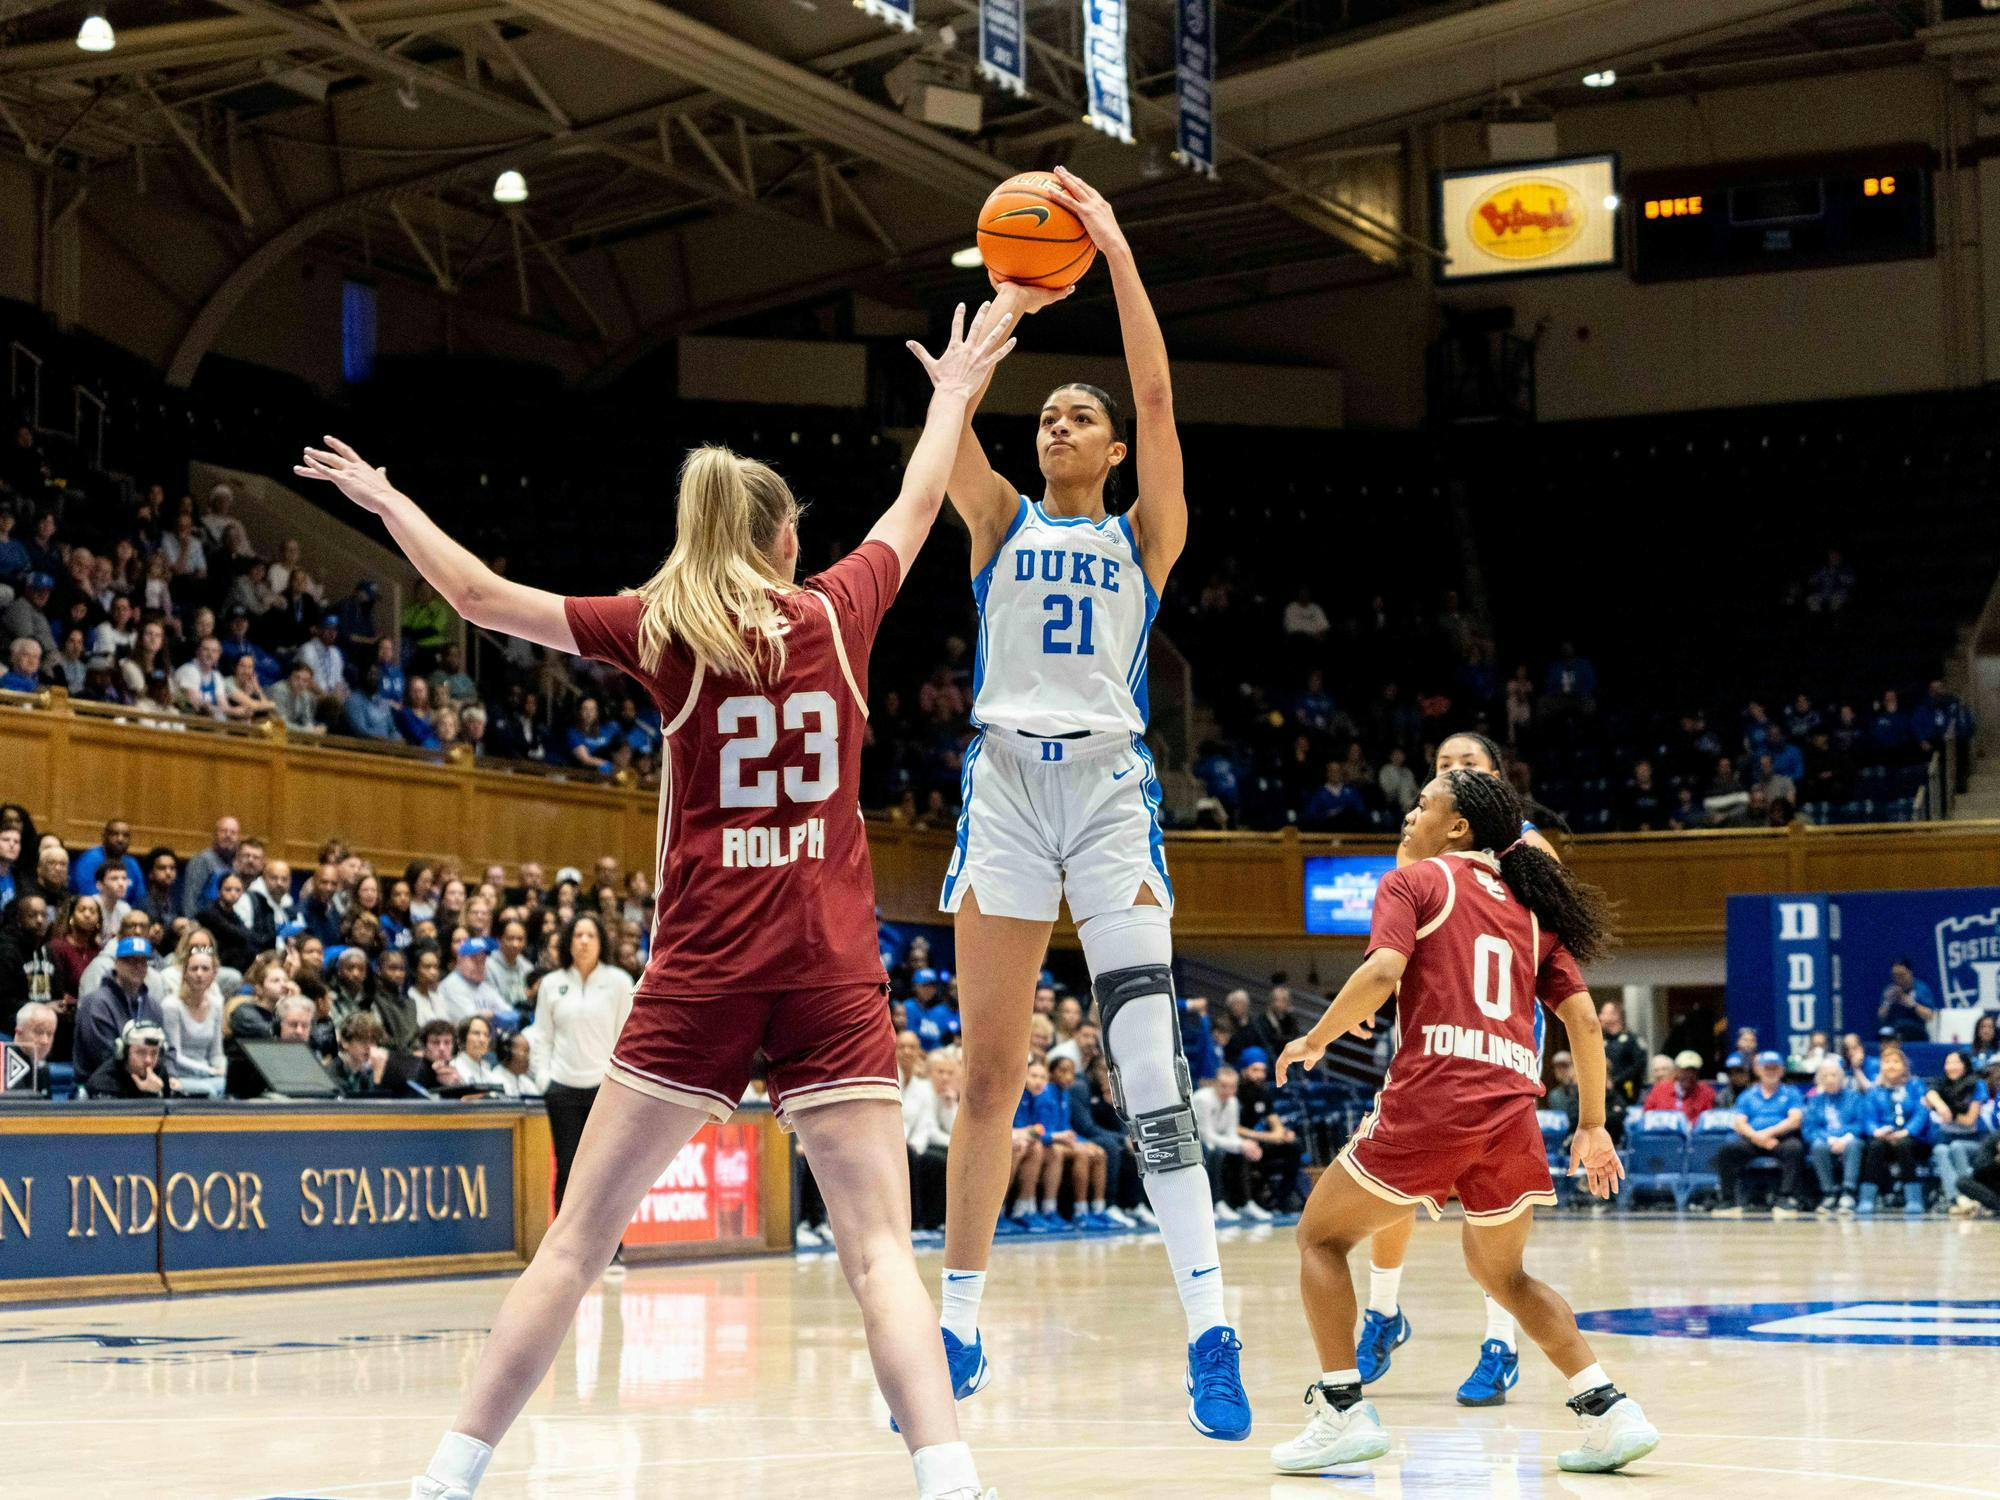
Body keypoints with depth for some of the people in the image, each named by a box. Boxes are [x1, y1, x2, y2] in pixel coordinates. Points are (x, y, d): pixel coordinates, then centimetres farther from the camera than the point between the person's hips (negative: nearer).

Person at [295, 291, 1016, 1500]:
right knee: (881, 1250, -5)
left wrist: (385, 501, 24)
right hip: (833, 972, 0)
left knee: (579, 1242, 6)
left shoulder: (660, 629, 3)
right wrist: (954, 396, 41)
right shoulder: (836, 612, 6)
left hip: (702, 971, 0)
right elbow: (915, 513, 24)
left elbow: (481, 595, 9)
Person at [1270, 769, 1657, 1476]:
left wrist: (1315, 1040, 4)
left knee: (1321, 1236, 14)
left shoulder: (1414, 881, 7)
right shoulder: (1528, 907, 22)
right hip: (1512, 1109, 6)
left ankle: (1343, 1411, 1)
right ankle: (1610, 1411, 11)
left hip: (1432, 1095, -5)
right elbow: (1583, 1018, 15)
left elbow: (1382, 973, -10)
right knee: (1500, 1271, 25)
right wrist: (1592, 1126, 20)